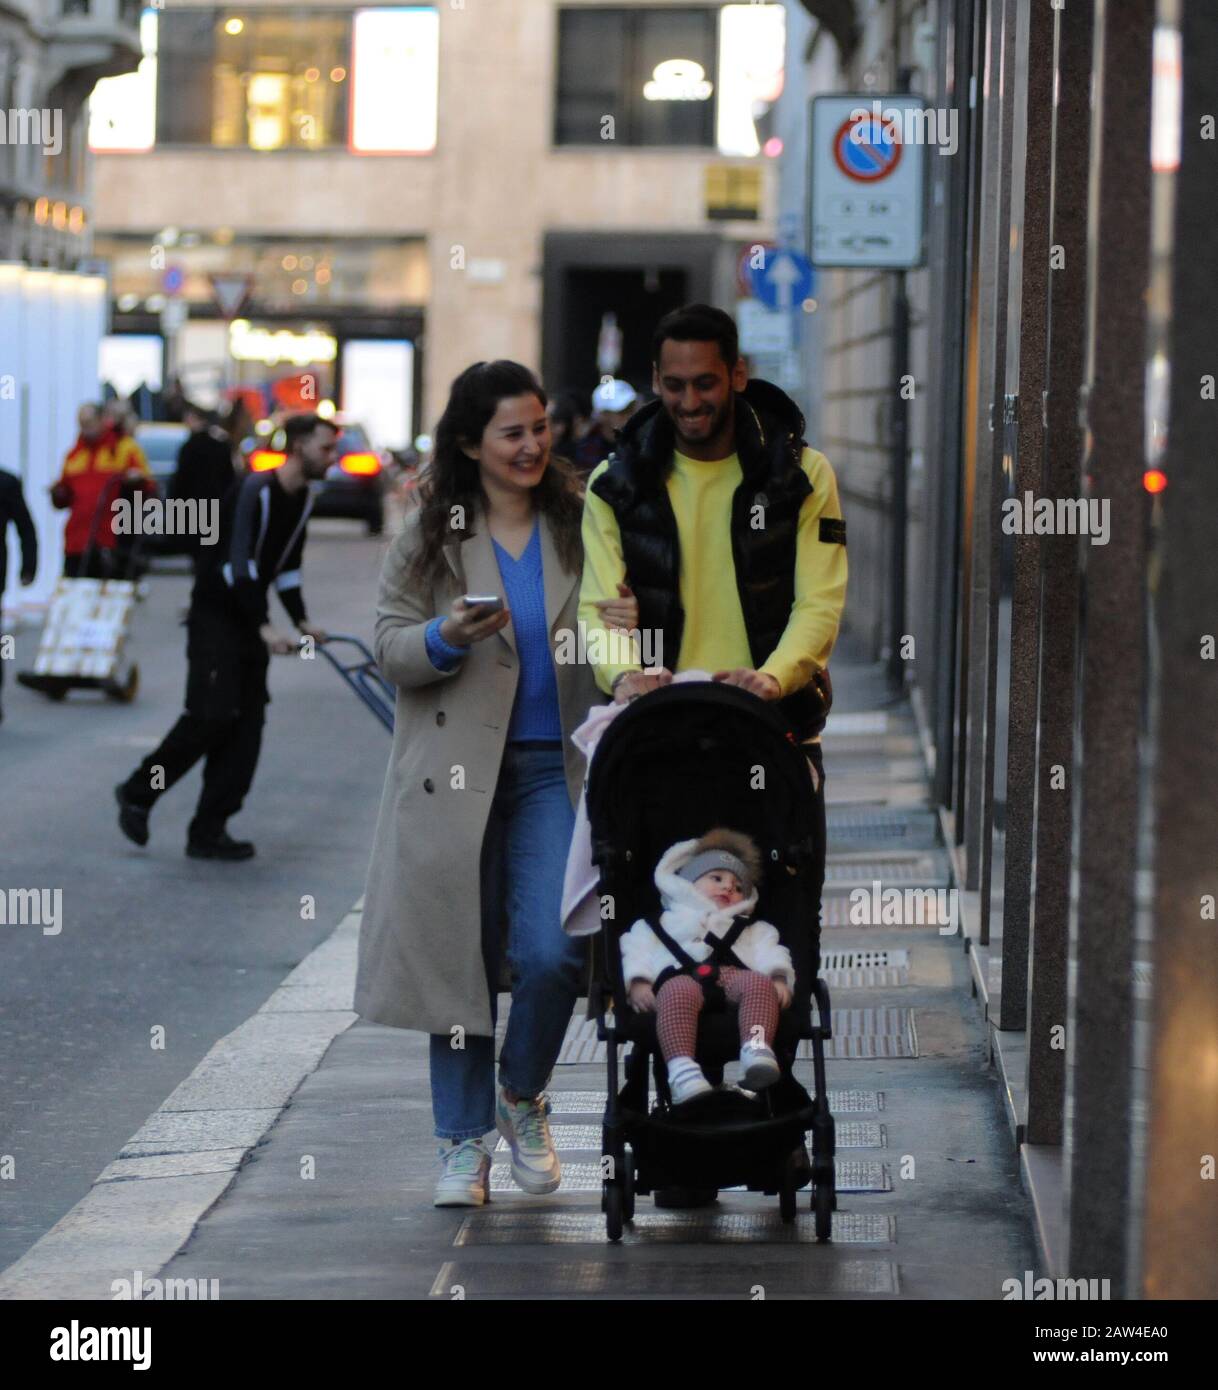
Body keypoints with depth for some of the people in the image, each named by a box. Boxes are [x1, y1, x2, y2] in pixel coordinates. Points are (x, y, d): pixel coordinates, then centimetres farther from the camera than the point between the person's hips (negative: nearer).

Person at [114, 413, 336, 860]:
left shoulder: (302, 500, 9)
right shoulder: (255, 490, -18)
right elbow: (237, 563, -24)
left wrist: (301, 620, 6)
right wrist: (264, 627, -29)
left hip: (250, 619, 8)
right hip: (215, 617, -8)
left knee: (247, 723, 0)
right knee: (212, 716, -14)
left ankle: (208, 831, 2)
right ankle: (138, 793, 5)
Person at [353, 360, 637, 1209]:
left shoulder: (579, 526, 9)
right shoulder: (429, 535, 5)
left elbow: (612, 649, 18)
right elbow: (392, 648, 2)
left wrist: (629, 630, -6)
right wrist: (450, 638, -19)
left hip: (556, 769, 1)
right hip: (457, 775, 0)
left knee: (551, 952, -13)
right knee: (460, 957, 3)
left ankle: (522, 1096, 14)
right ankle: (464, 1143, 14)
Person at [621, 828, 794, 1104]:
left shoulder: (752, 931, 43)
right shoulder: (661, 924, 39)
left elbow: (770, 955, 22)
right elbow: (637, 952, 21)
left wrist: (779, 978, -2)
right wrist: (638, 983, -3)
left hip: (732, 974, 2)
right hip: (680, 975, -2)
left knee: (759, 983, -34)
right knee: (679, 990, -40)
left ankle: (757, 1049, -56)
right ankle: (682, 1067, -58)